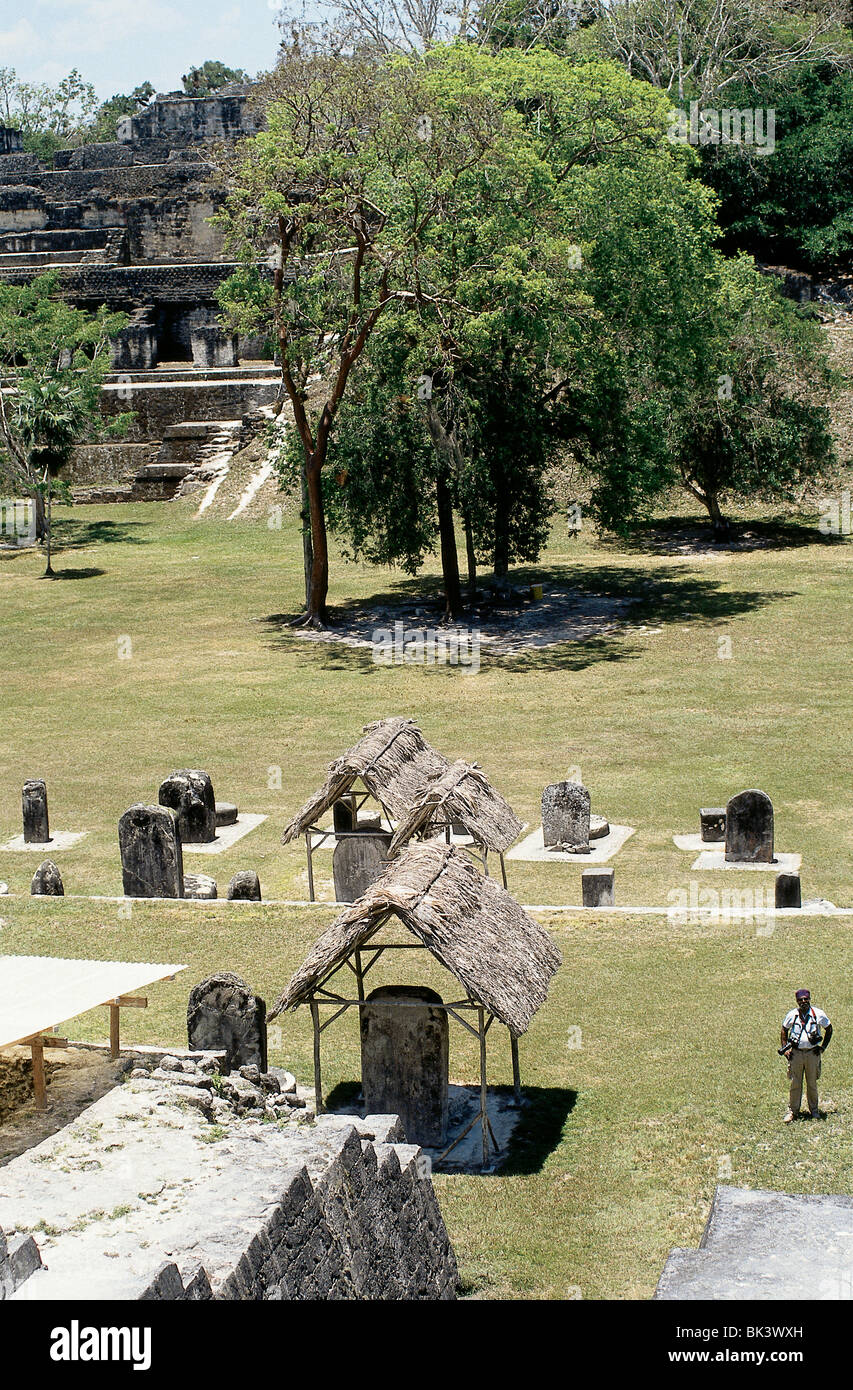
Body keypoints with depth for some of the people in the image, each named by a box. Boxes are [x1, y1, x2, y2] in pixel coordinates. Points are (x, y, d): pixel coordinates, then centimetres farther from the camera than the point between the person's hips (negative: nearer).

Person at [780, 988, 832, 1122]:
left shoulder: (818, 1014, -3)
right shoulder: (792, 1015, 0)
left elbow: (829, 1029, 11)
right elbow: (784, 1030, 15)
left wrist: (823, 1047, 5)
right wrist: (785, 1048, 6)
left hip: (812, 1053, 0)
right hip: (796, 1053, 0)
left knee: (812, 1084, 9)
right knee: (795, 1084, 3)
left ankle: (814, 1110, 24)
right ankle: (792, 1111, 12)